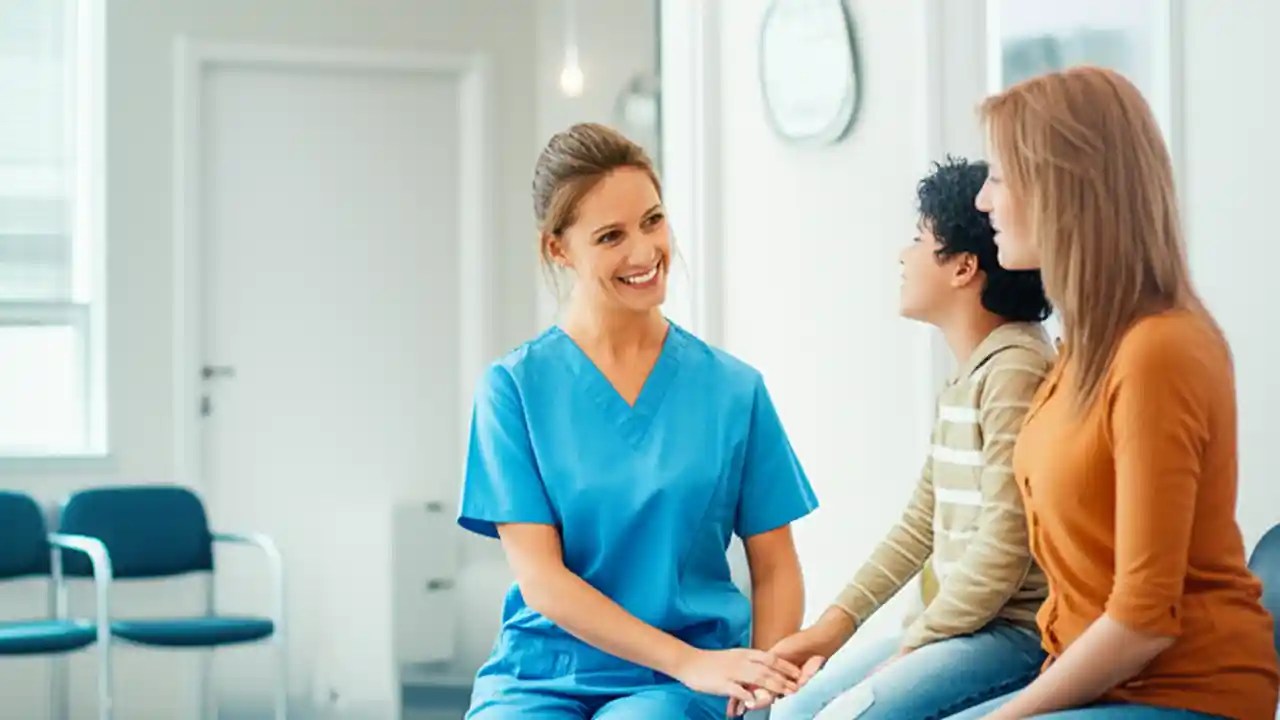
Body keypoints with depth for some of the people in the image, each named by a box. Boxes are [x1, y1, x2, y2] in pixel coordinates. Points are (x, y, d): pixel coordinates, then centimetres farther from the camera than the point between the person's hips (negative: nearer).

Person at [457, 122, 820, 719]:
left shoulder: (733, 389, 5)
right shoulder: (514, 388, 0)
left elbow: (775, 569, 9)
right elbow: (540, 580, -6)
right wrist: (688, 661, -15)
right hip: (541, 672, 0)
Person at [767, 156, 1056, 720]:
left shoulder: (1014, 369, -17)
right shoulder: (968, 374, 15)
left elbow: (1002, 556, -21)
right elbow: (920, 524, 17)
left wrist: (907, 649, -12)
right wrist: (831, 627, 9)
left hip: (1016, 632, -10)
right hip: (965, 624, 10)